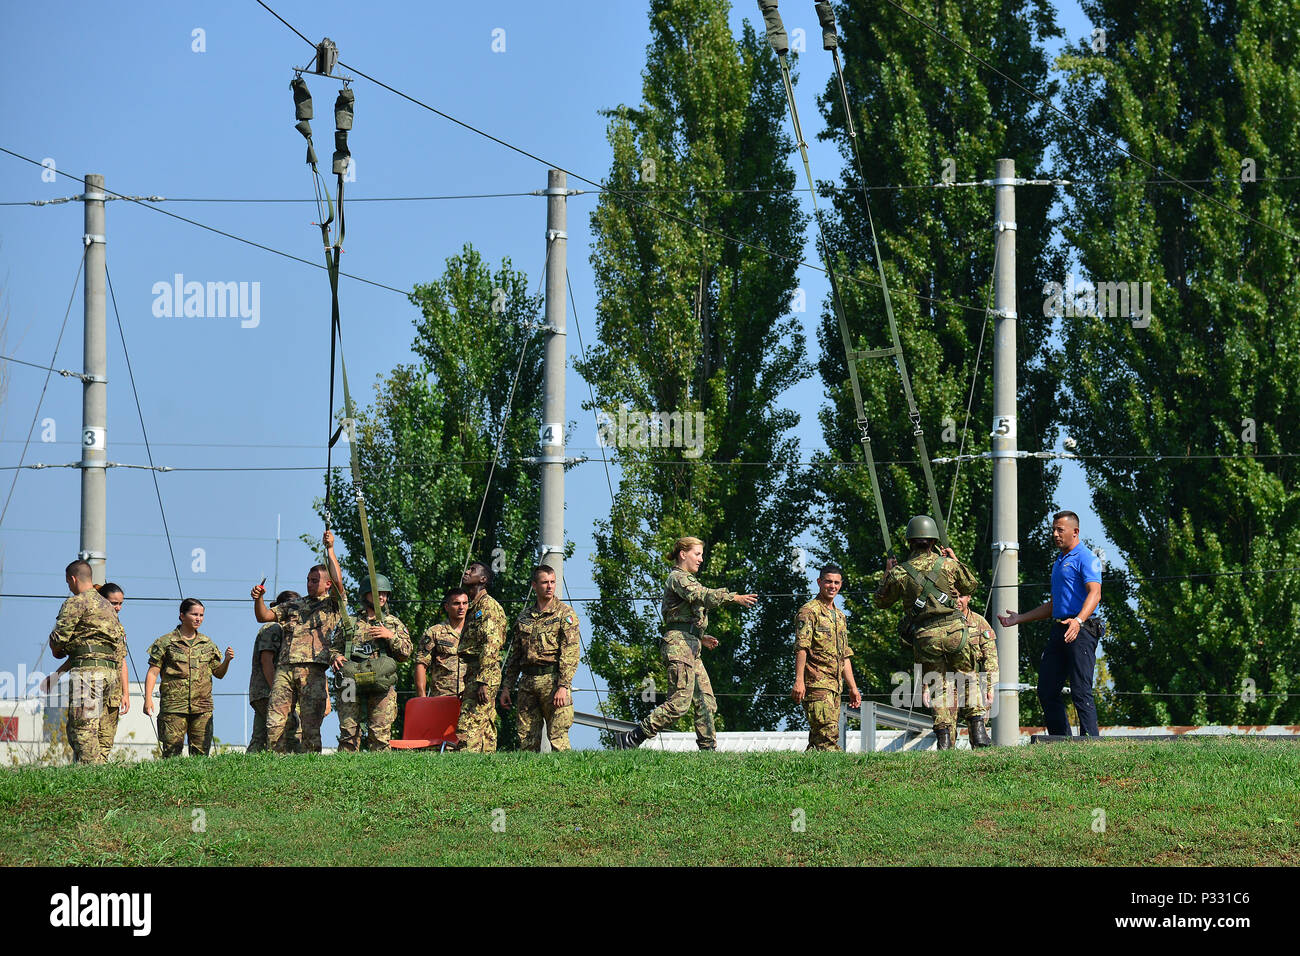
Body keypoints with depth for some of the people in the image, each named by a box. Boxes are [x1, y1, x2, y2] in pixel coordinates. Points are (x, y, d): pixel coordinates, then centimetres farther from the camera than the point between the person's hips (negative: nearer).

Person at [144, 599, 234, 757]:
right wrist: (148, 698, -12)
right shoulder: (165, 642, 2)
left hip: (202, 708, 4)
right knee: (171, 753, -5)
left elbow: (218, 673, 21)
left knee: (201, 753, 1)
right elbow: (153, 672, -1)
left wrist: (227, 661, 0)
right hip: (173, 707, -4)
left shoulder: (207, 644, 16)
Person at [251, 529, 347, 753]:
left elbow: (338, 581, -5)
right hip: (285, 668, 4)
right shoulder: (294, 606, 26)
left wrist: (330, 549, -4)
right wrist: (258, 598, 5)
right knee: (275, 723, -6)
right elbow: (263, 616, 25)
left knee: (311, 726, -6)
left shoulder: (332, 605, 12)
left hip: (312, 669, -4)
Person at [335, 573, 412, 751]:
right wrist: (336, 657, 1)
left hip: (382, 686, -1)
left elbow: (406, 652, 9)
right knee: (348, 731, -5)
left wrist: (390, 636, -7)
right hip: (351, 684, 1)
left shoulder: (393, 623, 18)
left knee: (379, 735, -7)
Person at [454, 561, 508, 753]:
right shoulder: (473, 607, 23)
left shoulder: (488, 605, -8)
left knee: (467, 730, -17)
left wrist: (482, 682, -24)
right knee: (486, 731, 8)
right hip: (472, 674, 10)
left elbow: (491, 645, -18)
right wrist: (465, 686, 24)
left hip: (484, 673, -10)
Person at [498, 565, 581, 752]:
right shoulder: (524, 616, 18)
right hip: (528, 682, 5)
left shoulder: (565, 613, 1)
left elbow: (571, 652, -8)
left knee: (558, 737, -10)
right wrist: (506, 687, 16)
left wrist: (563, 686, -17)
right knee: (527, 739, 4)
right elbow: (515, 655, 22)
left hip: (553, 680, -5)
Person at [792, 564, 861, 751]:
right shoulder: (809, 611, -3)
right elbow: (801, 648, -13)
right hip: (816, 684, -8)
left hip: (835, 686, 8)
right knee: (828, 732, -19)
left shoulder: (840, 616, 23)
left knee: (818, 739, 5)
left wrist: (853, 688, 22)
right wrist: (799, 680, -22)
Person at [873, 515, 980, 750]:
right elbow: (971, 586, 19)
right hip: (954, 629, 0)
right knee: (966, 679, 21)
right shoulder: (948, 565, 0)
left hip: (925, 637, 0)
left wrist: (887, 575, 26)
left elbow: (881, 601, 14)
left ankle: (945, 737, -8)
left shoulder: (900, 573, -2)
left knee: (939, 689, 6)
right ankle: (978, 725, 11)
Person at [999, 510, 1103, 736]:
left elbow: (1094, 593, -20)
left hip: (1081, 632, -10)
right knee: (1047, 691, 6)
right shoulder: (1059, 563, 25)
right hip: (1058, 631, 10)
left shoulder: (1085, 559, -5)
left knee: (1081, 691, -13)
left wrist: (1078, 620, -36)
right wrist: (1019, 618, 31)